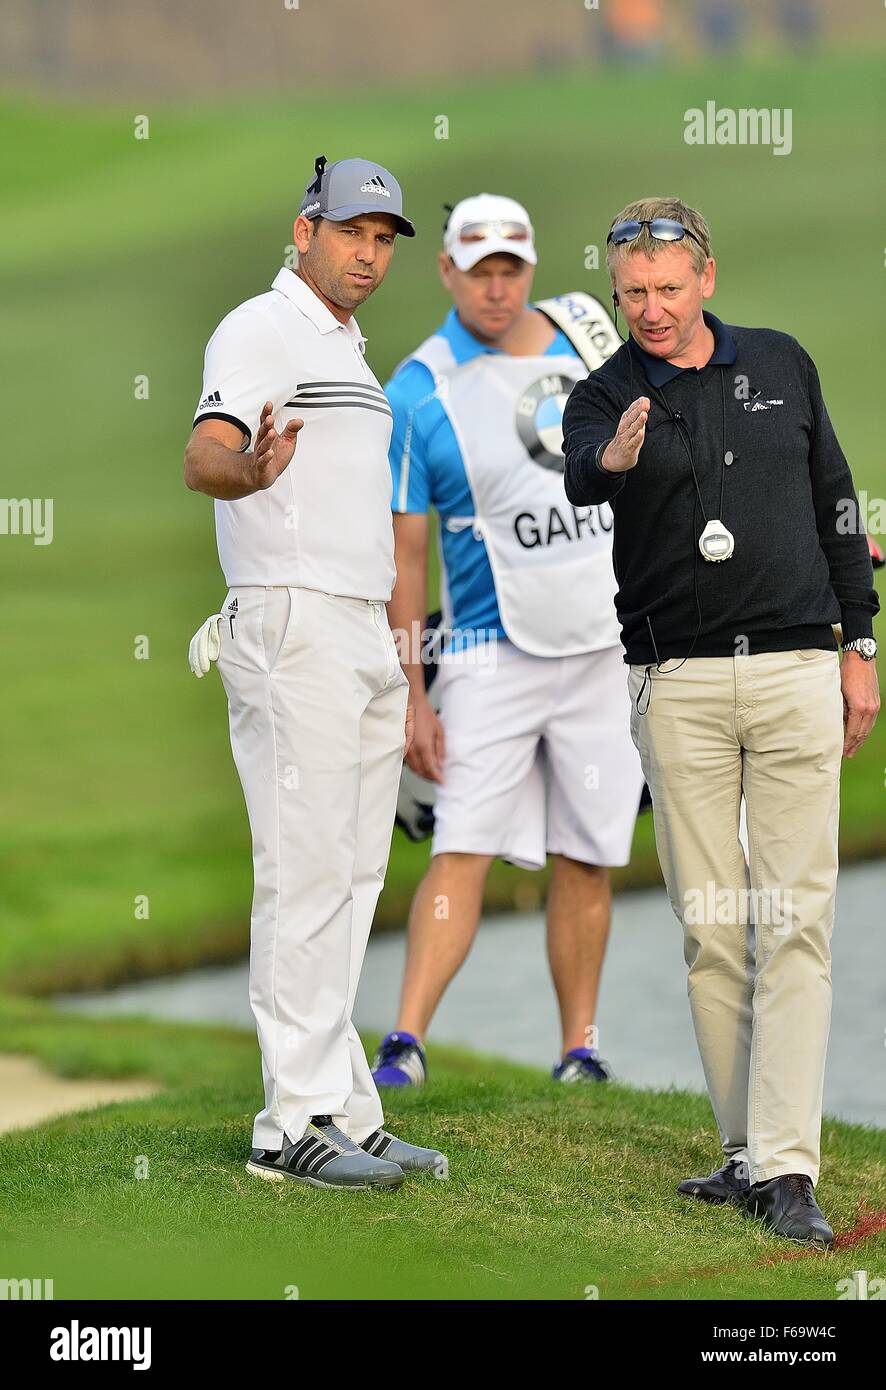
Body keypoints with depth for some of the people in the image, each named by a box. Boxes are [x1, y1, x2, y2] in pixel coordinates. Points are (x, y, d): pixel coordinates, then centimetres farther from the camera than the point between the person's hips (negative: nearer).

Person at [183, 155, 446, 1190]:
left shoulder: (350, 352, 21)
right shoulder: (260, 330, -7)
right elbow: (202, 457, -24)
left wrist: (401, 664, 26)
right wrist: (248, 469, -48)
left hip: (366, 631, 9)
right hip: (292, 627, -9)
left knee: (351, 879, 9)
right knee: (305, 874, -12)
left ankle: (344, 1113, 13)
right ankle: (296, 1124, -12)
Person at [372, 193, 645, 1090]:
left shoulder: (584, 331, 5)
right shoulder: (418, 393, -6)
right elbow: (403, 554, -5)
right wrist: (409, 696, -8)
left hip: (607, 641, 4)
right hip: (494, 645, -3)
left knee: (586, 857, 6)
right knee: (463, 849, -13)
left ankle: (579, 1048, 13)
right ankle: (406, 1043, -15)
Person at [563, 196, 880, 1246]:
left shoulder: (782, 365, 8)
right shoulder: (606, 398, -1)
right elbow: (577, 488, -24)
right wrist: (610, 462, -47)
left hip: (797, 676, 1)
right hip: (678, 686, 0)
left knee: (794, 923, -6)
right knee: (711, 929, 2)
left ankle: (788, 1169, -10)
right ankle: (747, 1151, 11)